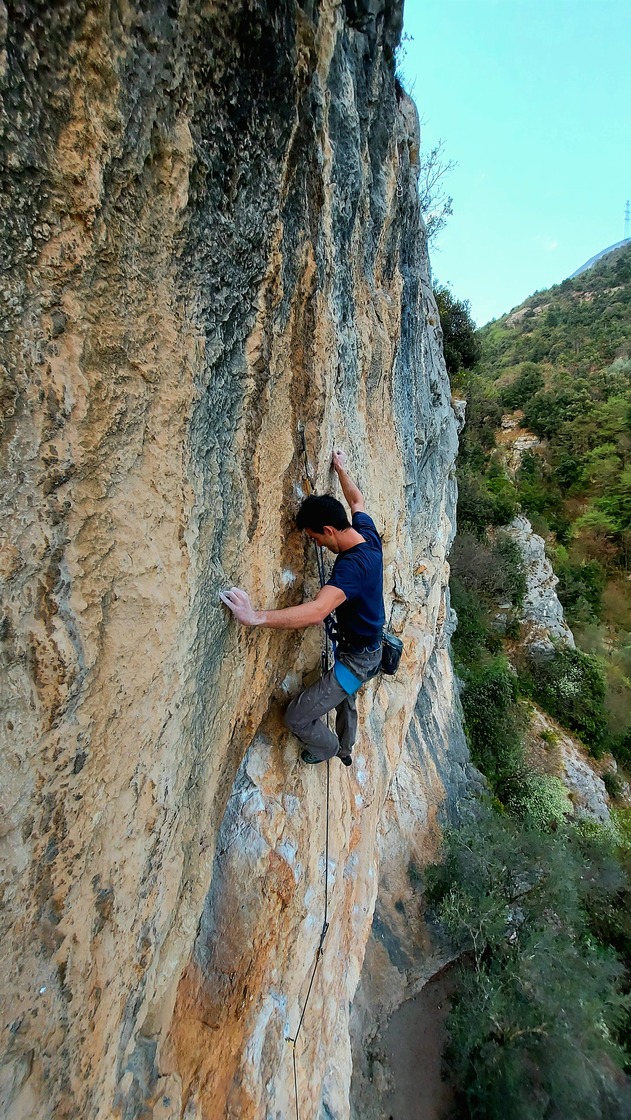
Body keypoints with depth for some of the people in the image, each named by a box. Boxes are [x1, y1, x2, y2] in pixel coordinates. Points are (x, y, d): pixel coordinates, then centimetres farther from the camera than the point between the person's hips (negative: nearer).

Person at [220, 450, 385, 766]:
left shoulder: (352, 565, -36)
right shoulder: (368, 533, -9)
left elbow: (316, 611, -50)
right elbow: (357, 500, 13)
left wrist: (256, 617, -55)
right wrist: (340, 470, 26)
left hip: (357, 659, -10)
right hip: (368, 647, 10)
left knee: (297, 717, -1)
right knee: (345, 699, 34)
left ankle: (330, 749, 31)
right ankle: (345, 749, 62)